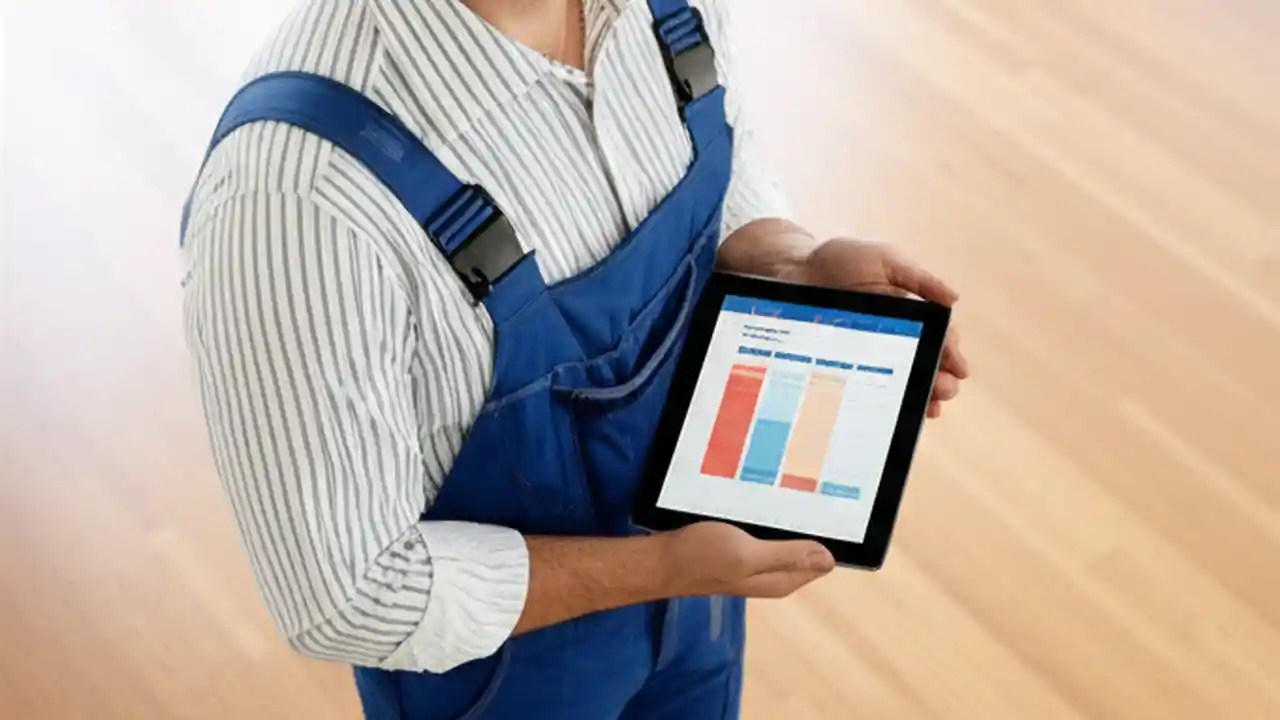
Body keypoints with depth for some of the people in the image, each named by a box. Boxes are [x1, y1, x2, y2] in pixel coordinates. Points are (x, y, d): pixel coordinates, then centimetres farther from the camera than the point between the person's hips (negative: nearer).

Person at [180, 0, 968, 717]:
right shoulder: (304, 191, -39)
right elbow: (347, 592, -30)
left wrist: (800, 271, -17)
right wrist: (660, 567, -27)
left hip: (685, 529, 6)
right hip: (493, 651, -5)